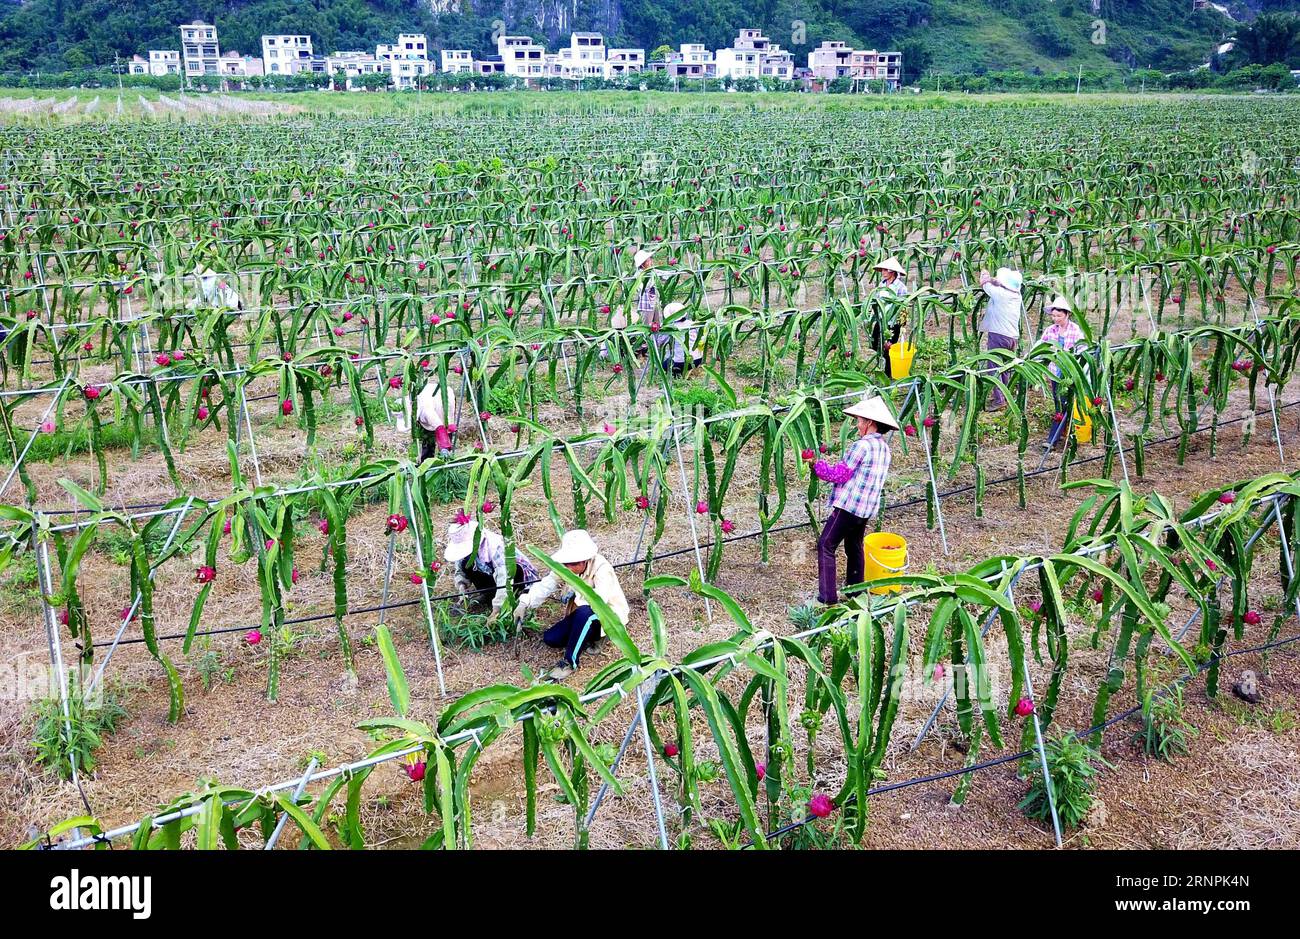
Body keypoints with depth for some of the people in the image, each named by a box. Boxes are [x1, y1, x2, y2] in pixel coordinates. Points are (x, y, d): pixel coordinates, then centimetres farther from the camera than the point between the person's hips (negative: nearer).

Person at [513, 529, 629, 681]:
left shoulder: (602, 568, -28)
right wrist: (524, 604, -22)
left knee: (584, 612, -39)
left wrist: (576, 594, -30)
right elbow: (546, 585, -10)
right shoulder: (567, 566, -10)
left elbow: (600, 599, -43)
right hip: (582, 615, 7)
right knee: (550, 639, -10)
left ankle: (570, 662, -24)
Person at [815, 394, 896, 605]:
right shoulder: (884, 447, 10)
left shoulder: (861, 446, -18)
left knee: (826, 546, -3)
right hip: (867, 509, 9)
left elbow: (839, 475, -15)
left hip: (849, 505, -9)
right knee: (854, 548, 21)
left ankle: (827, 596, -6)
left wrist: (817, 466, -2)